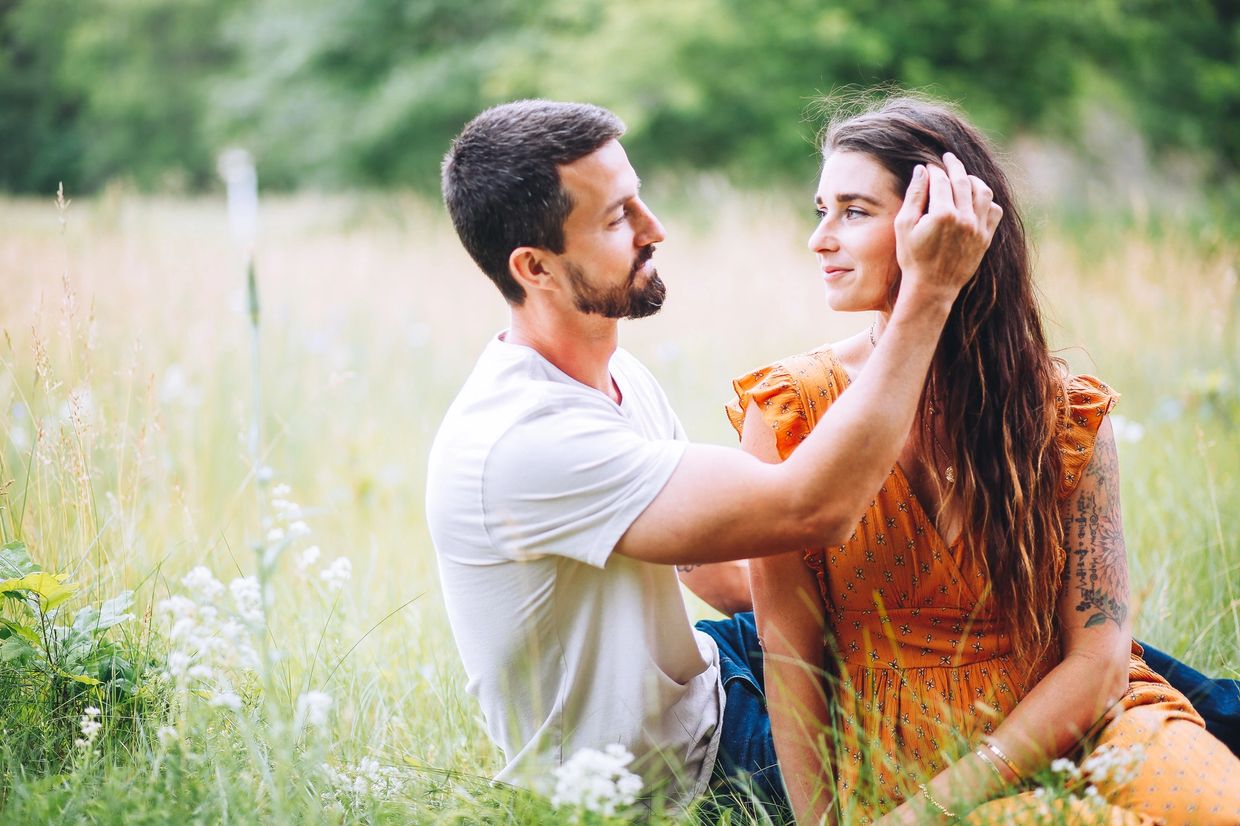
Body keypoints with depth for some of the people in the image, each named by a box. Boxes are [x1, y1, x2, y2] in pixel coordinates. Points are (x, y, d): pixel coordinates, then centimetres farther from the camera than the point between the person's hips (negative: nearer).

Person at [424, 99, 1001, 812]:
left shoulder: (619, 377, -1)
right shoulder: (523, 443, -34)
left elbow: (713, 556, 10)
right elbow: (810, 507, -38)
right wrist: (930, 290, -35)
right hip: (667, 775, -9)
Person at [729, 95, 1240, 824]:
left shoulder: (1066, 410, -1)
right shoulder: (790, 408, -3)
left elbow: (1098, 656, -5)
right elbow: (789, 653, -3)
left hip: (1067, 730, 2)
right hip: (895, 757, -2)